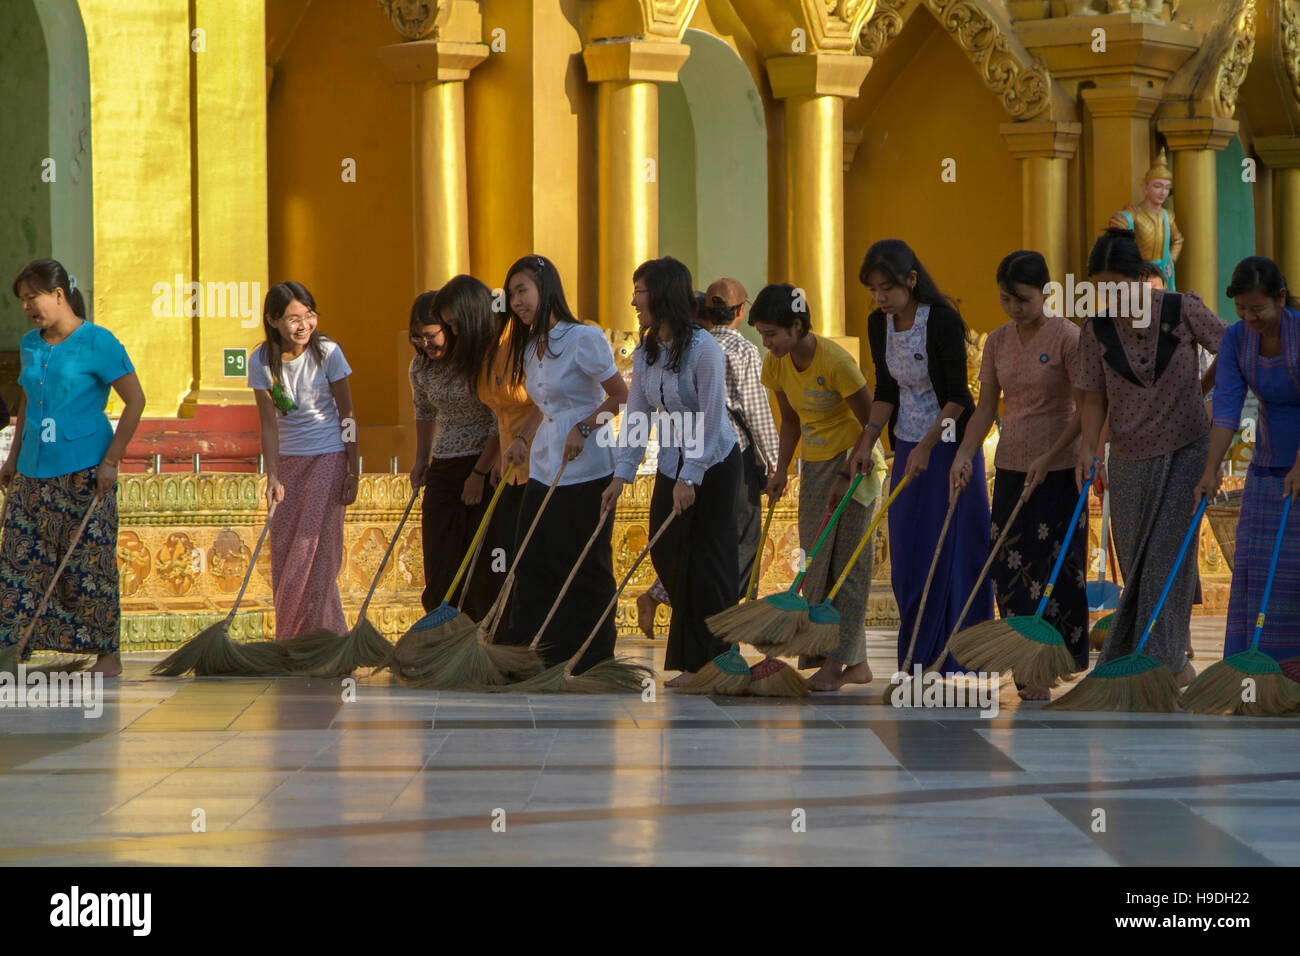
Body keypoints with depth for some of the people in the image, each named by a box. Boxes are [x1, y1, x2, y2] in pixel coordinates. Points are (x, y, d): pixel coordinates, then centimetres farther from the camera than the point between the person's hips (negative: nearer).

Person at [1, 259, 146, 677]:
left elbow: (135, 400, -8)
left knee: (91, 563, -3)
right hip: (34, 471, 6)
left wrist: (111, 461, -12)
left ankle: (108, 653, 4)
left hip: (84, 471, -6)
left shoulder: (98, 342, -8)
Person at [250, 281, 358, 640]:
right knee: (283, 550, 3)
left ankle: (317, 637, -3)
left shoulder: (327, 353, -12)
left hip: (328, 457, -3)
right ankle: (290, 641, 14)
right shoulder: (262, 361, -7)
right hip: (288, 460, 3)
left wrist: (353, 472, -9)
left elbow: (347, 415, -6)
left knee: (313, 548, -9)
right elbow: (269, 424, -6)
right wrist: (272, 476, -16)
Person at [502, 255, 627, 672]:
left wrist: (584, 427, -19)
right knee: (534, 563, 4)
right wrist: (521, 439, 10)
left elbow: (621, 395, -10)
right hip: (544, 470, 8)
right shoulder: (531, 348, 14)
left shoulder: (583, 339, -11)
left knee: (586, 567, -2)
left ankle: (592, 661, 6)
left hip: (586, 470, -8)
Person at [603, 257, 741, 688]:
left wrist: (690, 478, -21)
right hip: (672, 463, 7)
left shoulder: (703, 348, -20)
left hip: (713, 464, -7)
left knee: (706, 561, -5)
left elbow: (710, 420, -20)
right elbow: (636, 417, 2)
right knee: (665, 552, 6)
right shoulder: (645, 352, 2)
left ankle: (703, 663, 2)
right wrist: (622, 475, -5)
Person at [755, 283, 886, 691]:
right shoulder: (776, 364, -2)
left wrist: (847, 476, -19)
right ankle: (856, 662, 13)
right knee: (816, 565, 7)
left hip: (854, 461, -8)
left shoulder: (835, 362, -23)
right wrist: (781, 469, 1)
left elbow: (871, 423, -17)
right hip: (815, 465, 8)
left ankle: (836, 662, -10)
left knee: (847, 562, -9)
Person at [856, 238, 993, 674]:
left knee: (955, 549, -4)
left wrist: (927, 446, -21)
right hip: (908, 443, 6)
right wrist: (867, 442, 0)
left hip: (950, 443, -6)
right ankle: (919, 655, 12)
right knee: (909, 552, 6)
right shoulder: (879, 324, 2)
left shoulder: (943, 321, -18)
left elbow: (957, 395, -17)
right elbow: (886, 392, 10)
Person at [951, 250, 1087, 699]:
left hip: (1059, 469, -6)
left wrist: (1049, 457, -17)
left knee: (1057, 569, -4)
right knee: (1009, 566, 2)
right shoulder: (997, 341, 7)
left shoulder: (1066, 337, -10)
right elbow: (987, 408, 9)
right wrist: (965, 454, -5)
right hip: (1011, 468, 6)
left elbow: (1085, 409, -11)